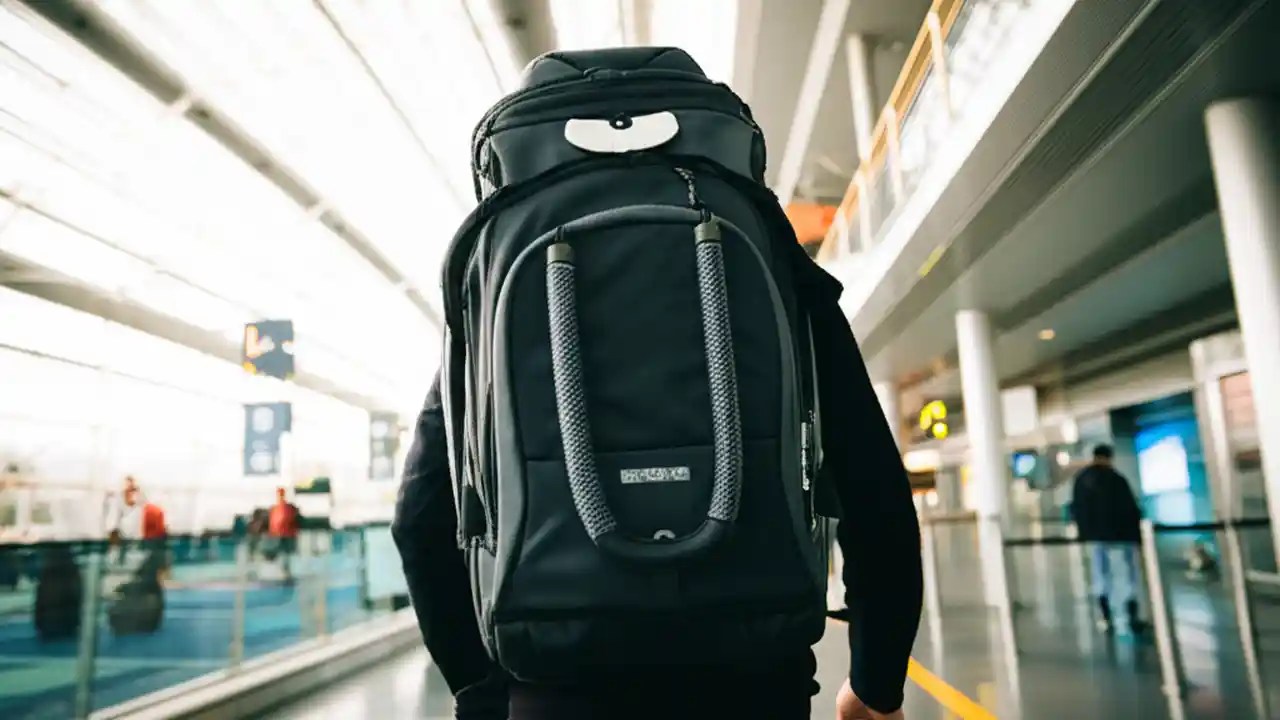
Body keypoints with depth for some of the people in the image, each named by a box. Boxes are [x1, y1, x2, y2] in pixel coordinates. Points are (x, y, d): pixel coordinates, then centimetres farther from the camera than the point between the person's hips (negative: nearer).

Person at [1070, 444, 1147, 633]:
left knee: (1101, 574, 10)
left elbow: (1076, 509, 8)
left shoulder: (1080, 479, 3)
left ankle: (1106, 617, 7)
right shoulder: (1116, 479, -15)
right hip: (1120, 532, -5)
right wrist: (1138, 530, 1)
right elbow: (1130, 508, -11)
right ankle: (1133, 617, 10)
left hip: (1094, 534, 5)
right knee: (1128, 574, 7)